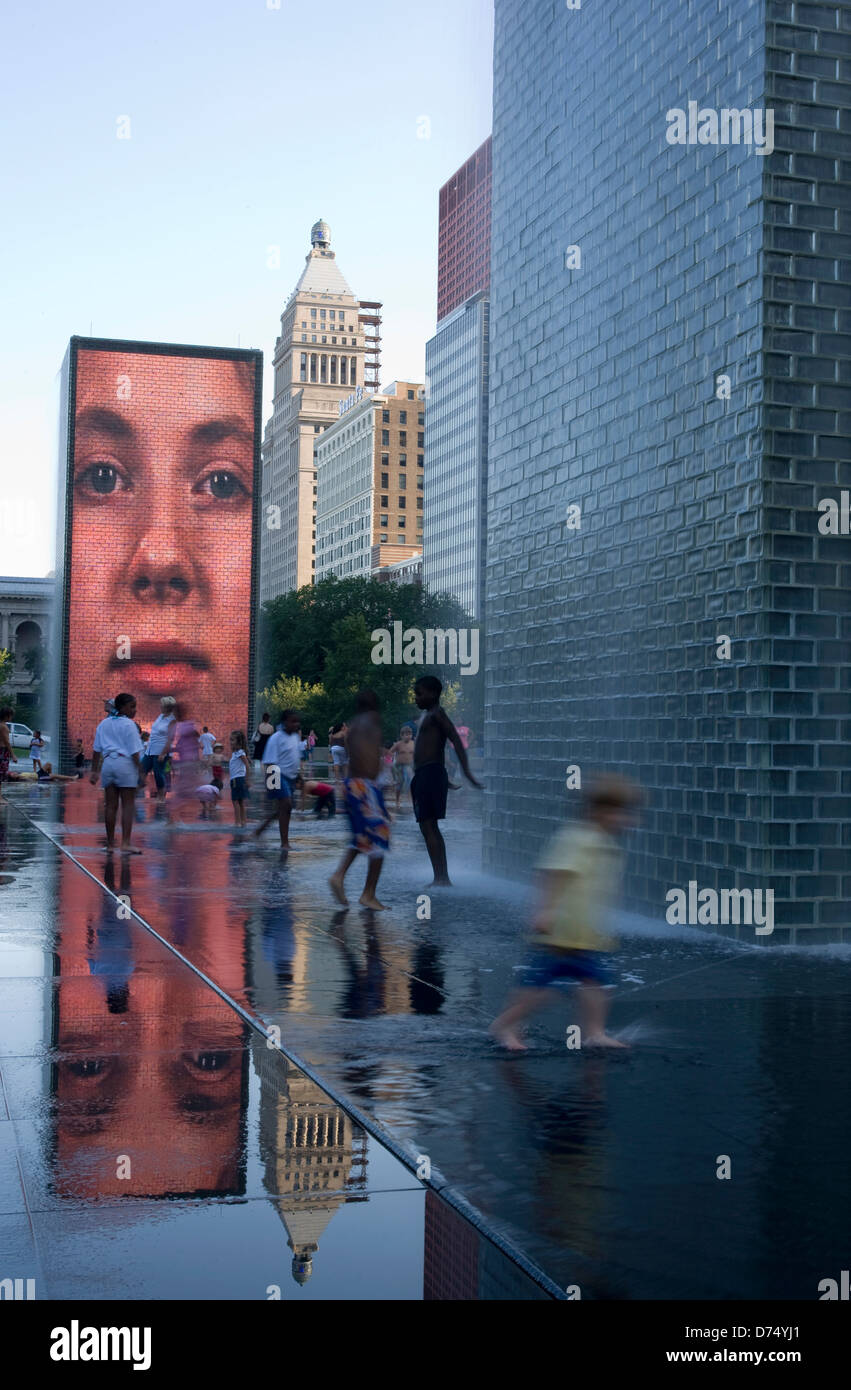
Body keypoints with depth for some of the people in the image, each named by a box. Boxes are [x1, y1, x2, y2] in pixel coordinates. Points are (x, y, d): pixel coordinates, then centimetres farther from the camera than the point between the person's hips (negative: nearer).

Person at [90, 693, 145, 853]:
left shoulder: (103, 724, 12)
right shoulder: (128, 724, -6)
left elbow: (96, 750, 13)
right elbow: (135, 752, -10)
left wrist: (94, 771, 16)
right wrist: (141, 771, -5)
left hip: (108, 763, 6)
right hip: (126, 764, -6)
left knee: (110, 805, 9)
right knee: (128, 805, -2)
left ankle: (110, 843, 15)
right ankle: (125, 844, -9)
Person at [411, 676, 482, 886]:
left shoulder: (437, 714, -10)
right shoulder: (426, 715, 20)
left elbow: (457, 741, -19)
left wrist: (466, 772, -28)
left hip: (431, 774, -10)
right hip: (422, 775, 10)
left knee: (428, 827, -13)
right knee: (429, 828, 11)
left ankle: (441, 878, -15)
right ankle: (442, 878, 14)